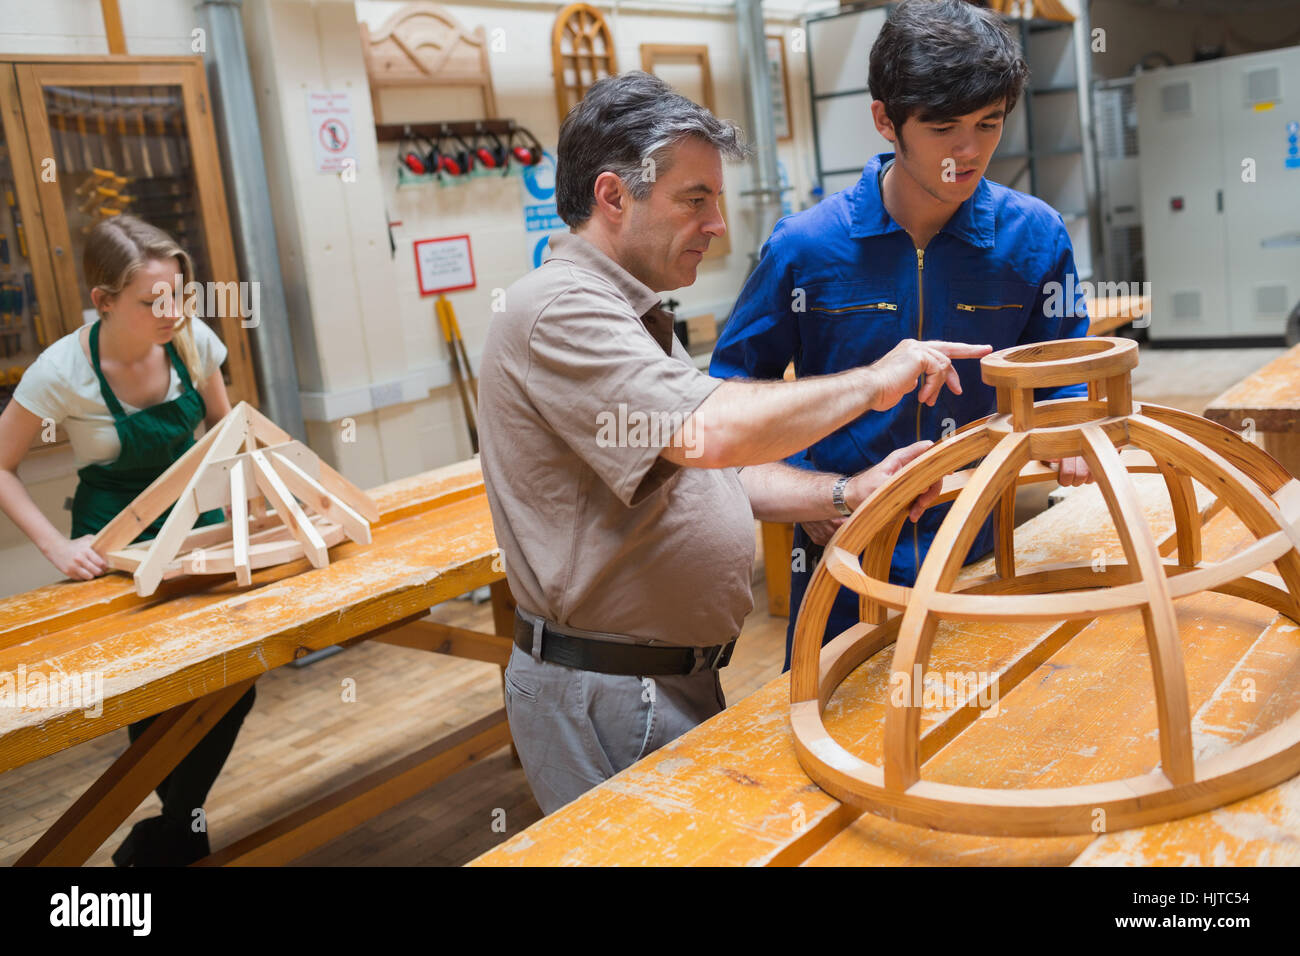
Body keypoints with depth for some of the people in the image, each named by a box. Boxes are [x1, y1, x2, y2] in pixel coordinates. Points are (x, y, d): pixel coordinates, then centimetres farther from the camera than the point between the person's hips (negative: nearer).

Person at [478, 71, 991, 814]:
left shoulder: (629, 317, 16)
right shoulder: (558, 312, -19)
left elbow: (711, 475, 18)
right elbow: (711, 433, -33)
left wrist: (845, 496, 5)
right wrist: (873, 382, -20)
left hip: (676, 678, 10)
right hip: (607, 697, -10)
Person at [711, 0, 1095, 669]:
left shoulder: (1034, 236, -5)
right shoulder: (805, 246, -11)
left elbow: (1058, 374, 7)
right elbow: (735, 385, 0)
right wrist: (795, 483, -11)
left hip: (982, 559, 2)